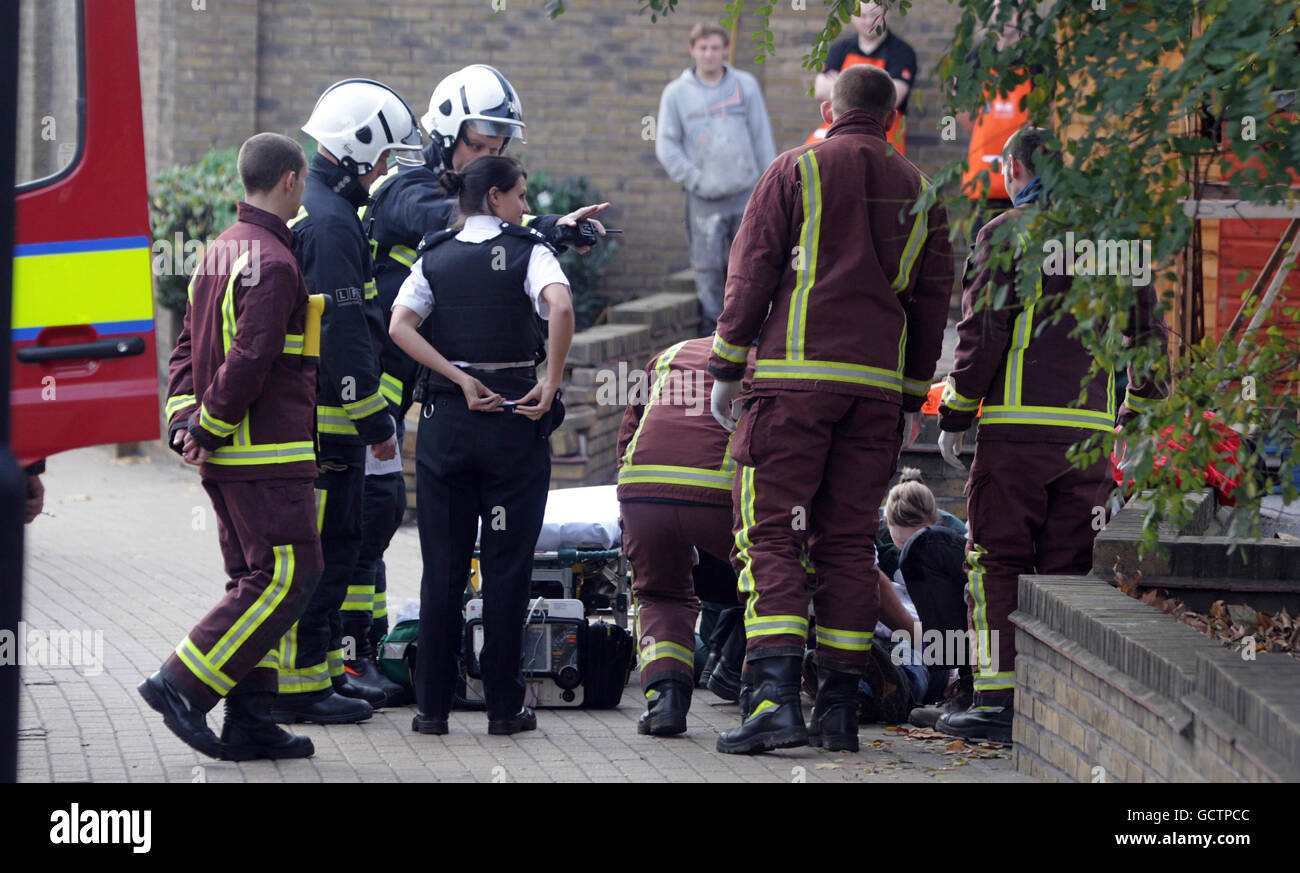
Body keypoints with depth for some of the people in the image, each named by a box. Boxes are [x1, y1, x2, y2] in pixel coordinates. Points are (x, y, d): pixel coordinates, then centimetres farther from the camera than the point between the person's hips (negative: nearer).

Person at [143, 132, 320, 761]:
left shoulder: (219, 253, 16)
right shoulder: (274, 264, -15)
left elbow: (189, 348, 17)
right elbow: (247, 362, -21)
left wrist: (183, 420, 9)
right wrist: (208, 430, -13)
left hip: (224, 455, 10)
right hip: (268, 456, -10)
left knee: (255, 579, 11)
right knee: (287, 576, -8)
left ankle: (249, 722, 9)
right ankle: (181, 685, -11)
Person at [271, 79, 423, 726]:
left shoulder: (305, 207, 16)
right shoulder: (328, 222, -18)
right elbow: (342, 333, -21)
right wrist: (374, 421, -17)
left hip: (301, 407, 11)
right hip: (323, 414, -11)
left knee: (335, 544, 17)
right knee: (320, 548, -6)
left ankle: (323, 668, 23)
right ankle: (298, 685, -2)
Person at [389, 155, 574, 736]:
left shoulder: (434, 258, 8)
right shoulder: (528, 252, -3)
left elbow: (400, 326, -8)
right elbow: (560, 307, -23)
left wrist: (460, 380, -8)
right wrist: (550, 385, -15)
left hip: (446, 420, 3)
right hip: (515, 420, -3)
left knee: (442, 565, 7)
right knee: (507, 566, 3)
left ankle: (432, 705, 6)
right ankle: (504, 705, 5)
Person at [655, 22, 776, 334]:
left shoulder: (745, 85, 6)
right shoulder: (676, 93, 2)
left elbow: (762, 136, 9)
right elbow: (666, 145, 4)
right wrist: (692, 178, -6)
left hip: (746, 193, 1)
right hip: (704, 199, -1)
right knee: (708, 265, -2)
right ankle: (712, 325, 7)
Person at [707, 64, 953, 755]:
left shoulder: (796, 170, 2)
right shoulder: (918, 191, 15)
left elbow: (751, 272, -2)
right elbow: (932, 299, 16)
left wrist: (726, 369, 4)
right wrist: (913, 398, 22)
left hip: (796, 375, -4)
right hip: (877, 386, 4)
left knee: (771, 534, -5)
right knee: (848, 542, 7)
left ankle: (776, 697, -19)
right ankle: (839, 707, 4)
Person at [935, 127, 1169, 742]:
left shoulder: (1005, 234, -2)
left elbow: (982, 331, -8)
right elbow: (1148, 333, 16)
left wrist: (954, 414, -1)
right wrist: (1136, 409, 29)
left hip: (1018, 425, -4)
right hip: (1092, 427, 4)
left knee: (997, 560, 1)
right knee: (1068, 567, 10)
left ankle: (998, 698, -6)